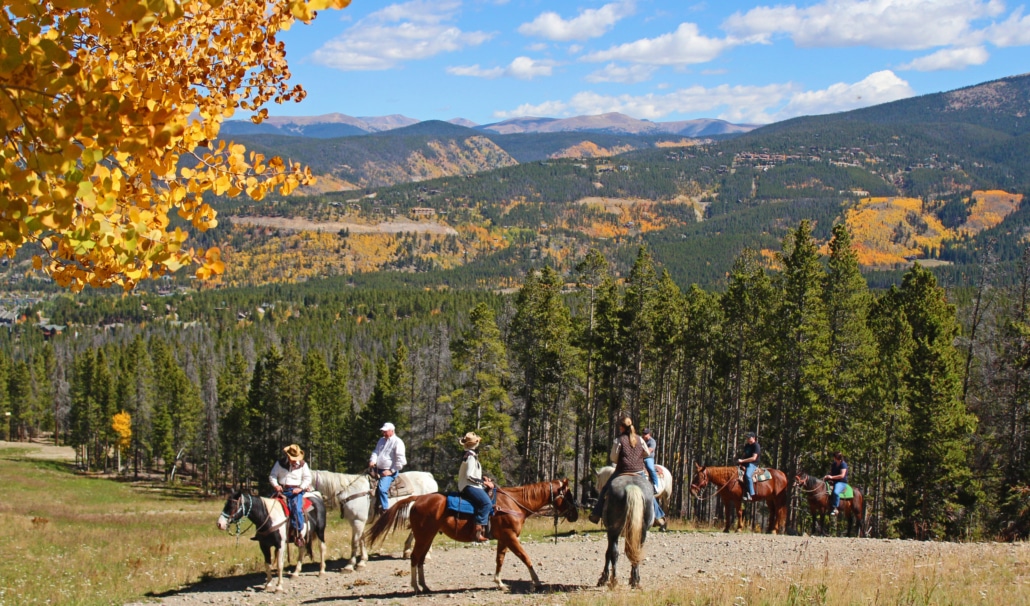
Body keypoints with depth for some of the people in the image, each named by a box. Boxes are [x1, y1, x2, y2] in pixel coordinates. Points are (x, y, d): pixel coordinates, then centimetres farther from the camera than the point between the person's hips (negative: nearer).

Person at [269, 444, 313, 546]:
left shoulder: (302, 465, 7)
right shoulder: (280, 464, 9)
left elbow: (307, 478, 5)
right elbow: (272, 476, 8)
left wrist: (301, 488, -11)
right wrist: (275, 485, -12)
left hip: (296, 490, -2)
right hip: (282, 490, 2)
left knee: (297, 508, -26)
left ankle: (299, 534, -20)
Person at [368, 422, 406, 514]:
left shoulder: (397, 442, -8)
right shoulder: (381, 440, 17)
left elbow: (400, 459, -13)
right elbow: (376, 452, 14)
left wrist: (391, 471, -16)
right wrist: (372, 460, -9)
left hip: (390, 472, -9)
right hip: (378, 470, 9)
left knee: (382, 488, -28)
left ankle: (385, 510, -24)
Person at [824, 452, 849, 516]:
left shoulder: (843, 465, -10)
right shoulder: (833, 465, 15)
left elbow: (842, 475, -18)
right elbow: (831, 473, 22)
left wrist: (832, 477, -20)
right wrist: (826, 476, -1)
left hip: (842, 482, -9)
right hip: (833, 482, 9)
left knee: (836, 492, -37)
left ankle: (835, 508, -33)